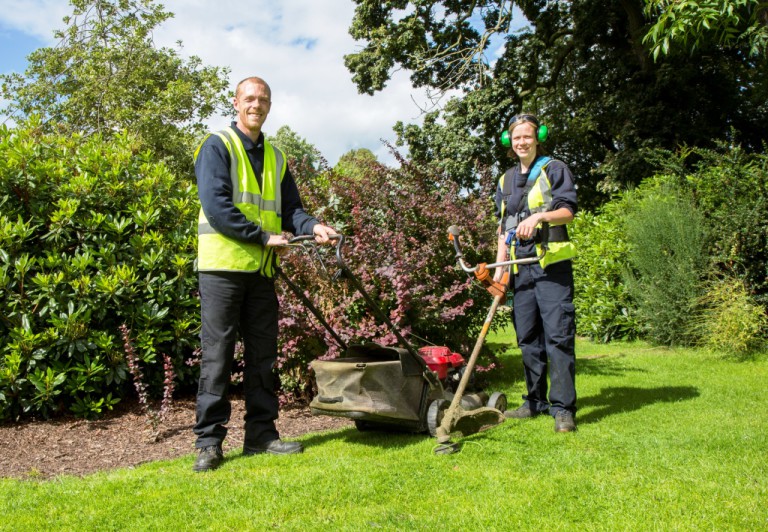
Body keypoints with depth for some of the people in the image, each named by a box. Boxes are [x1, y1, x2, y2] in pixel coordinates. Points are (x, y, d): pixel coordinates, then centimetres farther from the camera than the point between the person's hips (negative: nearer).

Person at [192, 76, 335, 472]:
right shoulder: (217, 146, -1)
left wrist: (312, 227, -7)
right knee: (217, 355, -3)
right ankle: (208, 441, 5)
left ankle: (261, 434, 18)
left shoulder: (275, 157, 18)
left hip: (262, 269, 6)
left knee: (263, 355, 9)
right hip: (223, 265, -6)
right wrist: (263, 236, -14)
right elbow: (215, 205, -13)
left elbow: (290, 208, 15)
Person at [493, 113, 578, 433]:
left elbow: (568, 210, -6)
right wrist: (500, 265, 12)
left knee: (558, 334, -9)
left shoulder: (554, 169, 4)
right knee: (528, 337, 9)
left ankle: (563, 408, -5)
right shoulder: (506, 180, 19)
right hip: (521, 267, 6)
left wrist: (539, 215, -25)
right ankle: (536, 401, 19)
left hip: (552, 263, -6)